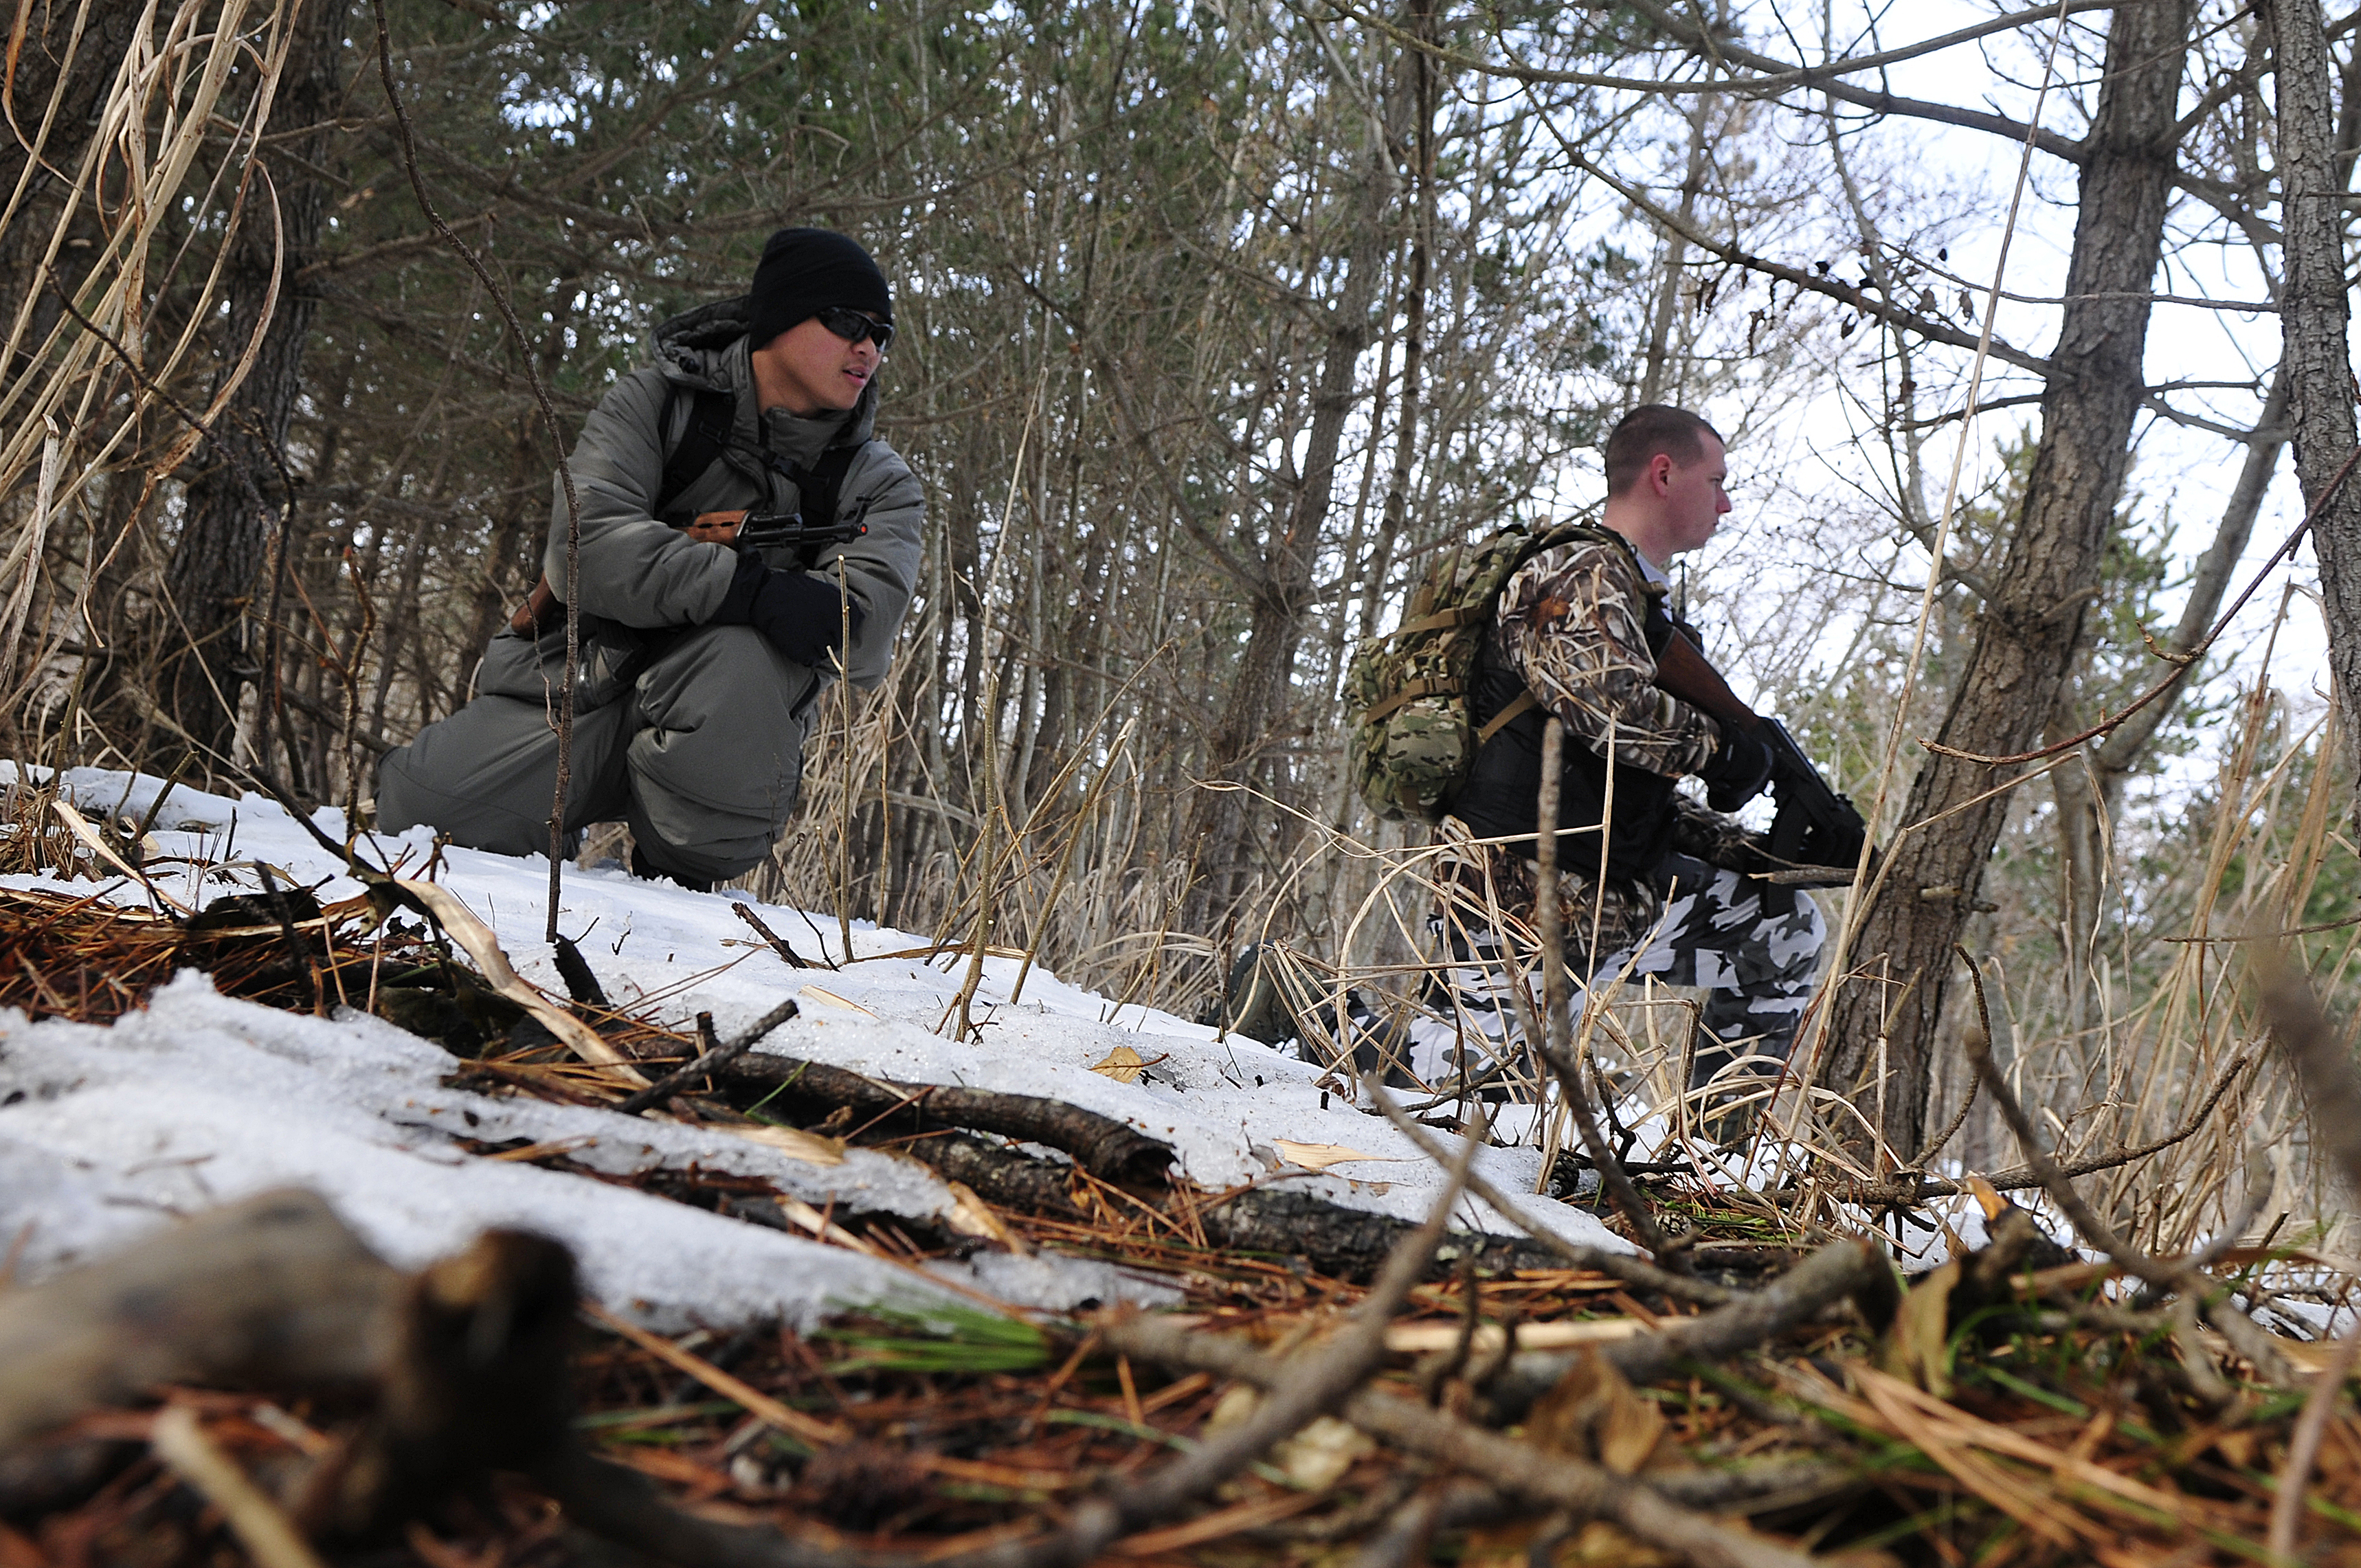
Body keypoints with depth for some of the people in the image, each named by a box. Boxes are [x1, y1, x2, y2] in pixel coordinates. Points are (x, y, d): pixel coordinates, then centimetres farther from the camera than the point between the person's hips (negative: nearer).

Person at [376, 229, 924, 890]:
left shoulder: (880, 487, 3)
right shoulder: (653, 404, 0)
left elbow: (862, 638, -17)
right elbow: (583, 548, -18)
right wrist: (746, 587, -30)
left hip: (719, 731, 0)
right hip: (586, 685, 1)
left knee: (736, 657, -34)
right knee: (419, 808, -19)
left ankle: (685, 873, -13)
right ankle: (548, 838, 15)